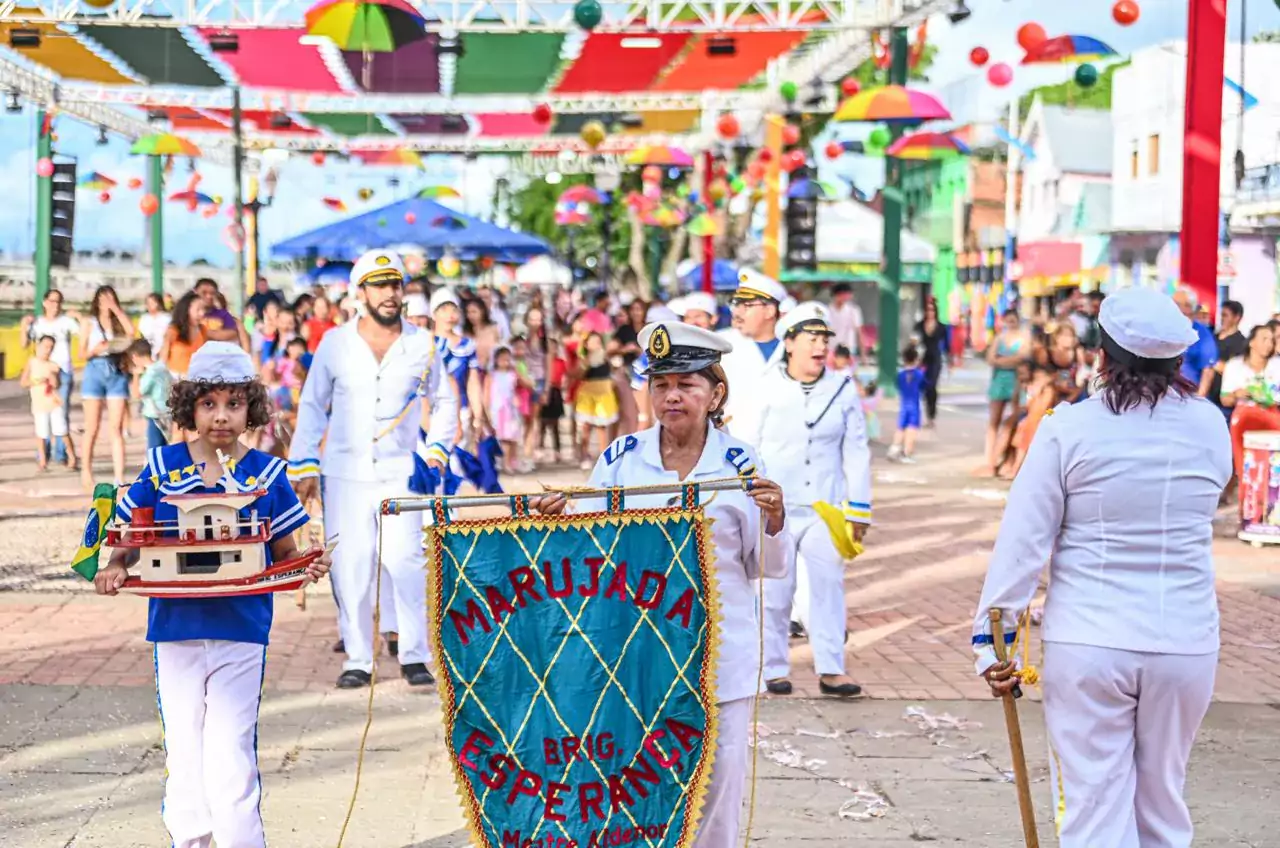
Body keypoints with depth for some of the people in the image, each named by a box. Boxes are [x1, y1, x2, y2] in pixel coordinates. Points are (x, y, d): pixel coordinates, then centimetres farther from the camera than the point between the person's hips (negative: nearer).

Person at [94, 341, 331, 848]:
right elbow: (132, 539, 8)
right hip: (175, 629, 2)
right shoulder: (162, 468, 2)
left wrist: (308, 566, -15)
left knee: (230, 753, -6)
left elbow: (284, 553, 6)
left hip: (242, 633, -2)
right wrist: (115, 569, -12)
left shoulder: (266, 474, 1)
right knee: (182, 750, 11)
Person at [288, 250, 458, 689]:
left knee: (404, 560, -10)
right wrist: (304, 466, 5)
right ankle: (357, 660, 9)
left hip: (401, 472, 0)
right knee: (351, 567, 0)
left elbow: (444, 401, 17)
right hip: (345, 473, 1)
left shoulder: (423, 345, 4)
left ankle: (414, 656, 0)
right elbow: (312, 405, 9)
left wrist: (437, 450, 5)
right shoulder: (334, 343, 3)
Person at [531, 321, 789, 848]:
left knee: (715, 782, 7)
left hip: (719, 655, -1)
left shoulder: (741, 464, -3)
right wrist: (557, 516, -15)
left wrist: (773, 518, -18)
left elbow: (768, 568, 1)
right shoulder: (622, 457, 1)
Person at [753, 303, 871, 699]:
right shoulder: (766, 389, -3)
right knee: (774, 589, 3)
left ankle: (831, 669, 2)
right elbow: (747, 448, 2)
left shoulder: (844, 388, 4)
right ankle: (774, 668, 14)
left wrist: (858, 509, 6)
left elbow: (856, 451, 8)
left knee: (828, 584, -2)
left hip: (825, 507, 2)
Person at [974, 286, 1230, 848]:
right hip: (1186, 643, 3)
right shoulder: (1211, 428, -1)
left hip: (1088, 644, -3)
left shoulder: (1069, 428, -10)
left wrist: (991, 633, -1)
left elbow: (1024, 540, -8)